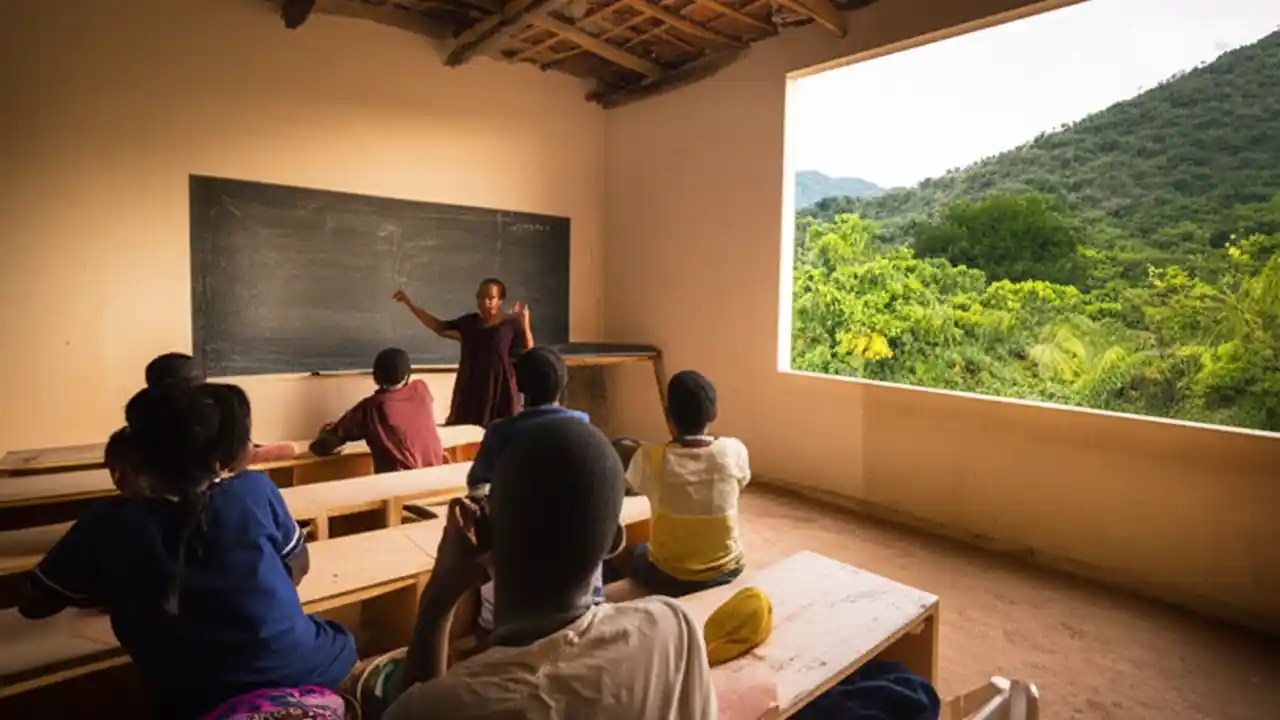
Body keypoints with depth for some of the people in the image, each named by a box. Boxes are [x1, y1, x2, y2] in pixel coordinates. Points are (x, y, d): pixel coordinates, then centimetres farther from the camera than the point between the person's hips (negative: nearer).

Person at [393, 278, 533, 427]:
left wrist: (525, 325, -18)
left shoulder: (511, 323, -4)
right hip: (470, 388, 5)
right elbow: (440, 327, 20)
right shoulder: (469, 321, 8)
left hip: (499, 390, -4)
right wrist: (409, 304, 19)